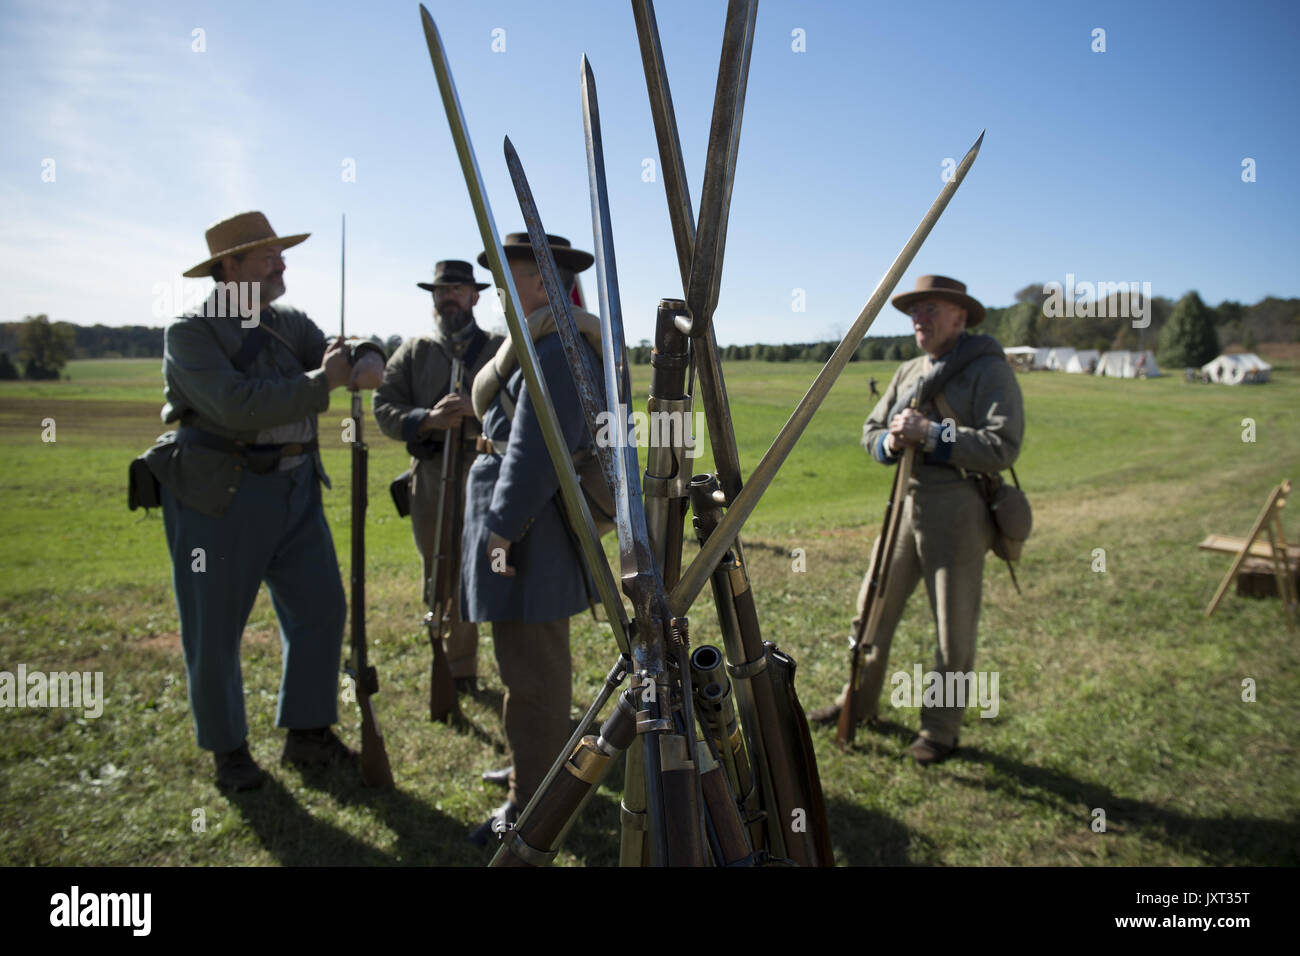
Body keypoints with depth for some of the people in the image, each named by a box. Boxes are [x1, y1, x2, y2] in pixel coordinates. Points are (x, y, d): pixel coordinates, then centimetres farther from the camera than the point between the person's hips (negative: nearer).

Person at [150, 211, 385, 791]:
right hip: (219, 498, -6)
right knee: (214, 630, 4)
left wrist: (367, 362, -25)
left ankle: (306, 734, 20)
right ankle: (228, 750, 23)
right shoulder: (189, 333, -10)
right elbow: (237, 404, -24)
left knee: (320, 607, 6)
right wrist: (322, 382, -20)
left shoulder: (291, 325, 10)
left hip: (294, 491, 6)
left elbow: (337, 355, -1)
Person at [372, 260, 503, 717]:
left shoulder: (502, 349, 9)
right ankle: (458, 675, 26)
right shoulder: (414, 352, 14)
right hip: (433, 481, 3)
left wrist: (479, 410, -19)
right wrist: (428, 419, -15)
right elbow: (384, 409, 4)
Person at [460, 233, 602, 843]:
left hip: (529, 534, -11)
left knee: (530, 670, -1)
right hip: (543, 534, 11)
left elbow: (534, 451, -24)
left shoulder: (553, 346, -18)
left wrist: (503, 528, -20)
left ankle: (530, 805, 10)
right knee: (540, 662, 21)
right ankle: (547, 766, 37)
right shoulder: (564, 340, 16)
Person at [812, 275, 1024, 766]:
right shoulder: (908, 372, 14)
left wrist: (930, 433, -21)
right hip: (905, 503, 7)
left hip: (957, 510, -7)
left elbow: (1002, 447, -19)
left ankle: (941, 729, 20)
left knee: (953, 629, 4)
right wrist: (890, 441, -7)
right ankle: (860, 701, 32)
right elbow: (870, 430, 16)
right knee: (874, 609, 14)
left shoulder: (989, 371, -8)